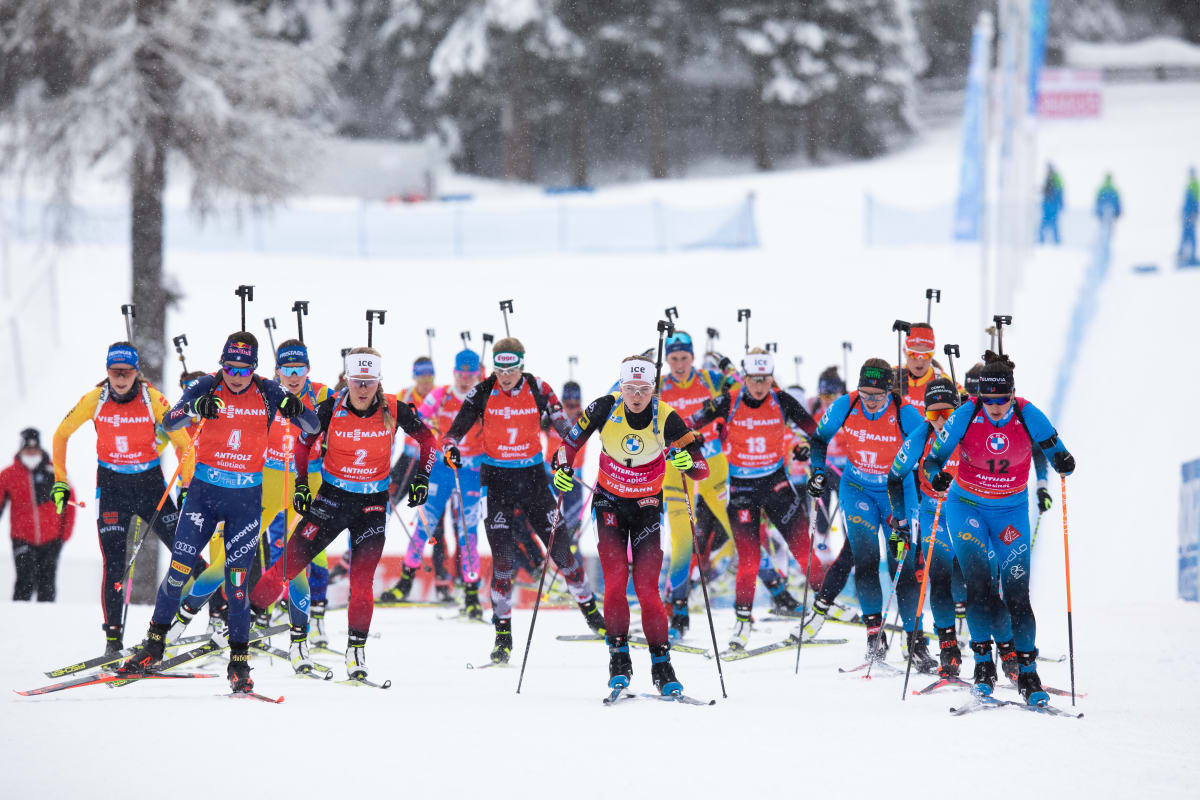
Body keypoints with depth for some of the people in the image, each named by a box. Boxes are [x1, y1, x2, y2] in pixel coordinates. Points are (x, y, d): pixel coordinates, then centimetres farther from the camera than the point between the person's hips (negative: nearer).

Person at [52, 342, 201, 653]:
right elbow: (61, 435, 6)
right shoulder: (94, 400, -9)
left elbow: (183, 442, -5)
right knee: (114, 564, -8)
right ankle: (113, 637, 1)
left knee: (186, 552, -2)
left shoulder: (153, 399, -13)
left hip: (151, 484, 0)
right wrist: (59, 481, 5)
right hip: (112, 487, 0)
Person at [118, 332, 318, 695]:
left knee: (237, 581, -2)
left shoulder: (267, 392, -4)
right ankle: (153, 645, 11)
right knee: (178, 569, -3)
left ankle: (239, 662, 8)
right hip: (205, 490, 0)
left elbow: (312, 427, -3)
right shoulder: (207, 387, -6)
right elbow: (169, 422, -17)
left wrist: (297, 409, -27)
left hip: (246, 499, 0)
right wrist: (195, 407, -38)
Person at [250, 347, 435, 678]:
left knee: (362, 582, -7)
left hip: (373, 503, 0)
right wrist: (301, 483, 3)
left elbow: (426, 438, 7)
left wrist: (421, 477, 2)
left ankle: (357, 649, 5)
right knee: (291, 562, -6)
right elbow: (304, 441, 5)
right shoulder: (331, 408, -12)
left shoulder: (393, 411, -10)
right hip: (332, 497, 0)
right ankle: (253, 612, 11)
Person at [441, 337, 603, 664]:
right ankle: (503, 633, -3)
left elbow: (563, 426, -2)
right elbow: (455, 431, -4)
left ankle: (589, 608, 22)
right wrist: (450, 448, -25)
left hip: (532, 475, 1)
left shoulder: (538, 389, -5)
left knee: (559, 545, 1)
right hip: (497, 477, -1)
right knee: (501, 554, -9)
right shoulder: (483, 393, -6)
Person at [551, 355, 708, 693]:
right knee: (615, 580, -15)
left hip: (647, 506, -1)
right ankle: (619, 656, -5)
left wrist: (686, 461, -38)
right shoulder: (605, 408, -15)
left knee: (647, 587, -10)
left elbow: (701, 471, -17)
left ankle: (661, 663, -1)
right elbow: (572, 439, 2)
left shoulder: (666, 418, -17)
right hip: (609, 502, 1)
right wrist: (562, 466, -15)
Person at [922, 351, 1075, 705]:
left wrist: (1063, 463, -28)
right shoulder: (966, 416, -16)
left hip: (1011, 509, 0)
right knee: (977, 580, -16)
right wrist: (935, 474, -31)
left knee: (1017, 590, -5)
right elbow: (935, 456, -9)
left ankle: (1028, 674, 2)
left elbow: (1057, 455, -5)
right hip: (966, 505, 0)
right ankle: (983, 663, -8)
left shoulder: (1028, 416, -15)